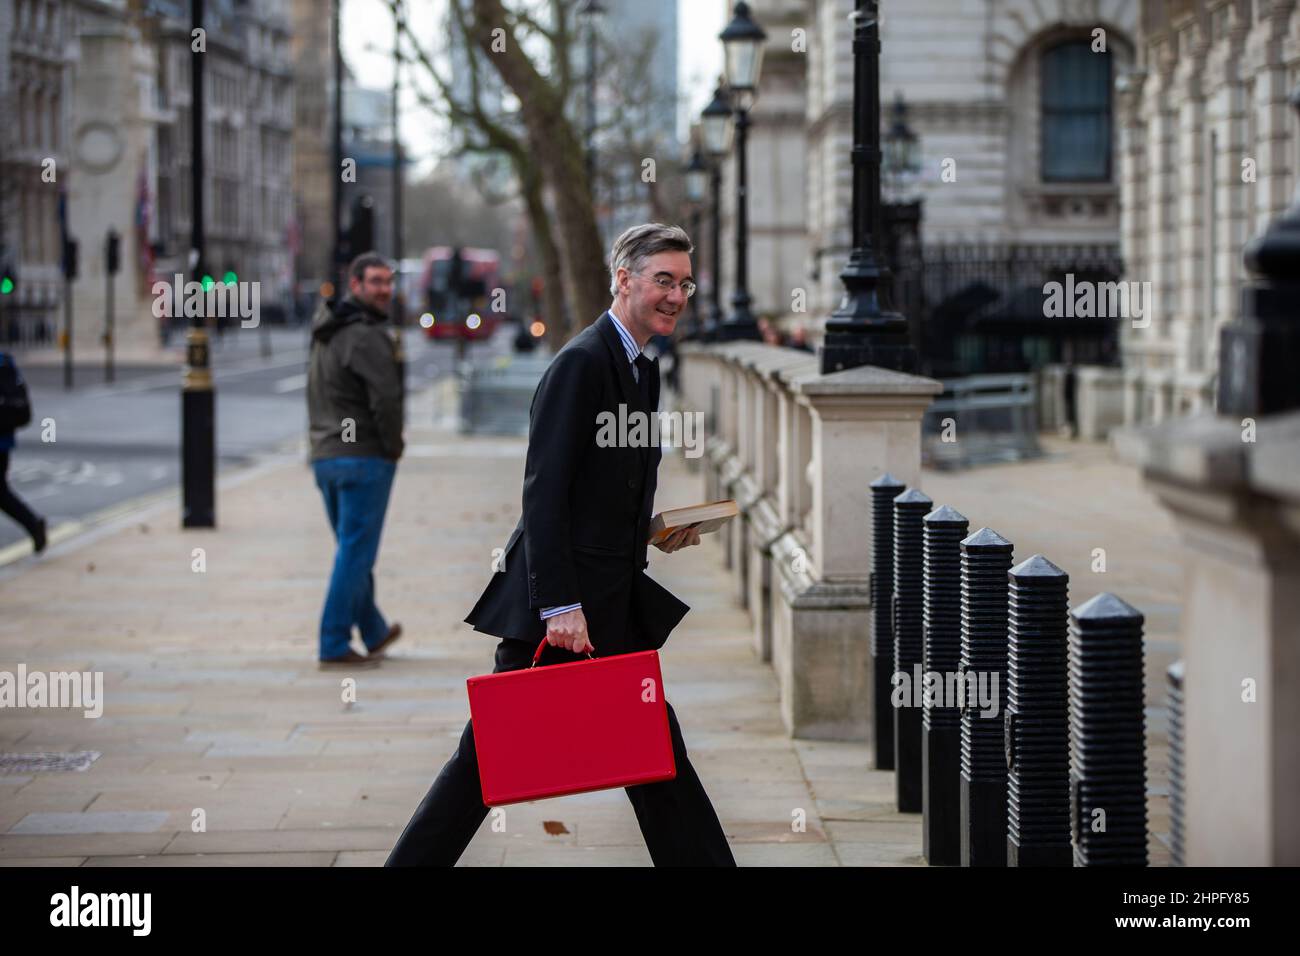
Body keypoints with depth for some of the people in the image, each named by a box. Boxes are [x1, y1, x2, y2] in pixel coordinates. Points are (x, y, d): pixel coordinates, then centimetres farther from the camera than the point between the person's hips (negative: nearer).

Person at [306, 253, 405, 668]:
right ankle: (334, 646, -5)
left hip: (325, 456, 9)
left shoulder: (325, 332, 14)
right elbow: (386, 399, -23)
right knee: (356, 553, -5)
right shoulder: (366, 336, -15)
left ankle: (374, 632, 33)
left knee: (353, 549, 19)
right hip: (365, 456, -9)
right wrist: (394, 446, -7)